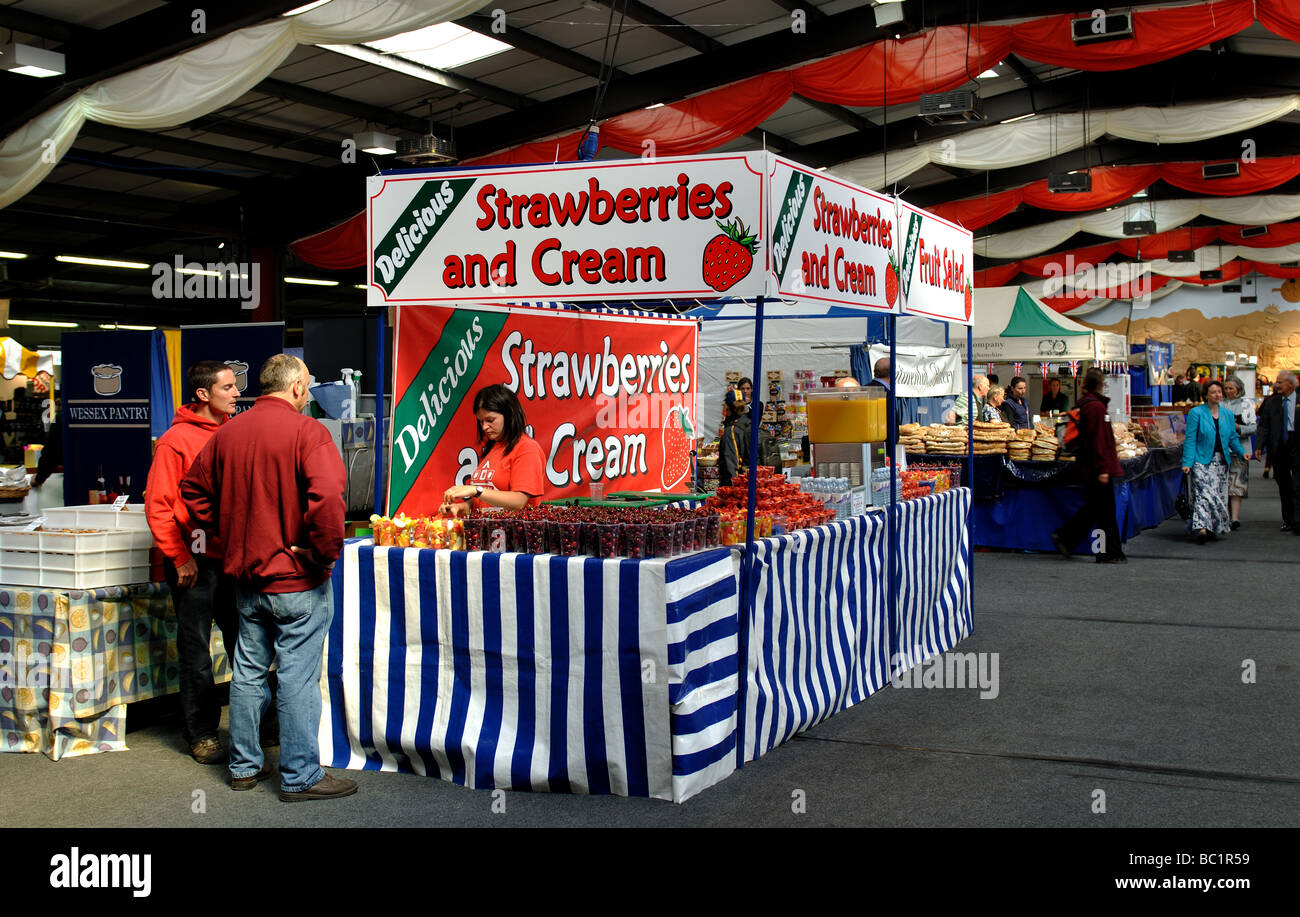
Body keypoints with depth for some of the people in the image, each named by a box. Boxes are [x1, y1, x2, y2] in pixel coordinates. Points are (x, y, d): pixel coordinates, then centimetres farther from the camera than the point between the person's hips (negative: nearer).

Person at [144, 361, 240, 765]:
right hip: (196, 562, -5)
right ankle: (201, 733, 16)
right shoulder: (176, 440, -8)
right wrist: (180, 557, -12)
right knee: (196, 650, 5)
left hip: (235, 557, 5)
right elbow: (158, 505, -9)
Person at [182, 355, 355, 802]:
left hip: (245, 574, 7)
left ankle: (244, 766, 27)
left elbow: (194, 490, 16)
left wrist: (226, 535, 16)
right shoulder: (306, 431, -15)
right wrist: (325, 552, -16)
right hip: (297, 580, -7)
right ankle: (301, 777, 7)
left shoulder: (227, 433, 7)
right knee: (298, 675, 0)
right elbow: (327, 497, -28)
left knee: (249, 671, 16)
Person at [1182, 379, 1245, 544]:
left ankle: (1214, 527, 17)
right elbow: (1190, 440, -6)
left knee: (1219, 495, 7)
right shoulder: (1196, 413, -3)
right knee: (1204, 493, -18)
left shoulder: (1227, 414, 12)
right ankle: (1201, 527, -27)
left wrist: (1241, 453, -1)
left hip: (1221, 461, 5)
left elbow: (1233, 438, 17)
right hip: (1202, 460, -5)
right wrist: (1187, 463, -13)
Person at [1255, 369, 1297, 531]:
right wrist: (1260, 446, -2)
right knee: (1284, 487, 10)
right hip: (1278, 448, 4)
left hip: (1295, 446, -4)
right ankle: (1287, 520, 17)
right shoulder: (1271, 402, 10)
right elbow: (1264, 426, 8)